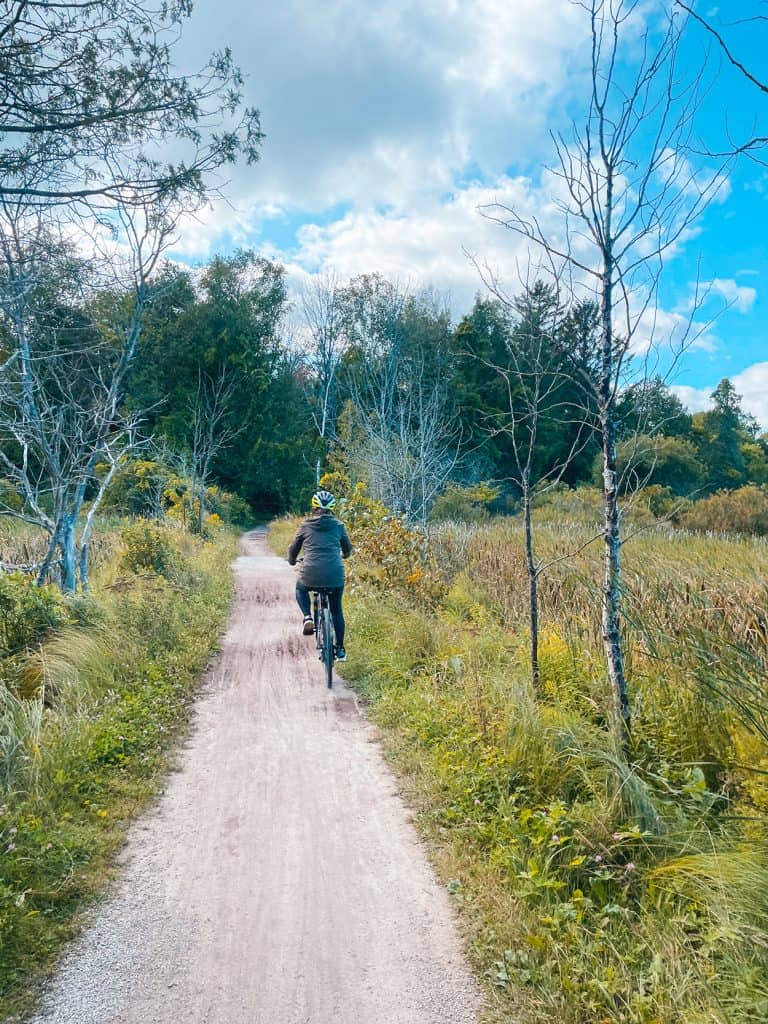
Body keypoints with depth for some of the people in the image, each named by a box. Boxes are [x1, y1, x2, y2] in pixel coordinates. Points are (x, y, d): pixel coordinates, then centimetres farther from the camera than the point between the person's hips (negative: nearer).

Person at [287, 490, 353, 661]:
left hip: (311, 575, -1)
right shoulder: (338, 526, 9)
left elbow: (293, 549, 18)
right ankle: (340, 650, 25)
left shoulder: (305, 526, 7)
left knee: (300, 589, 33)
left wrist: (292, 561, 40)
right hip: (335, 576, 1)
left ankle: (308, 617, 10)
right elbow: (347, 549, 24)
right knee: (336, 610, 21)